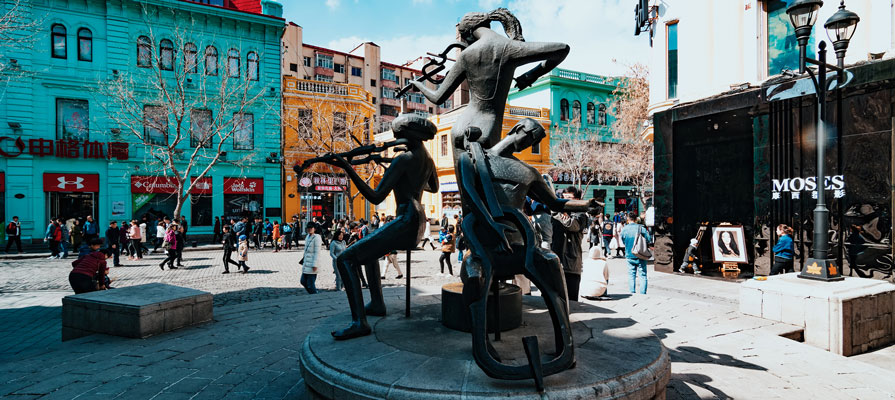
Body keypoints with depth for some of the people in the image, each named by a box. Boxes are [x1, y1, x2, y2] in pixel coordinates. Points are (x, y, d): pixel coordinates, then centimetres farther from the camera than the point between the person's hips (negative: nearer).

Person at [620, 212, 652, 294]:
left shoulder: (624, 229, -2)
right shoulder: (641, 228, -9)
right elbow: (649, 239, -5)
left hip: (629, 256, 2)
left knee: (631, 275, 9)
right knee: (643, 275, 5)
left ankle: (632, 293, 8)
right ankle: (643, 293, 3)